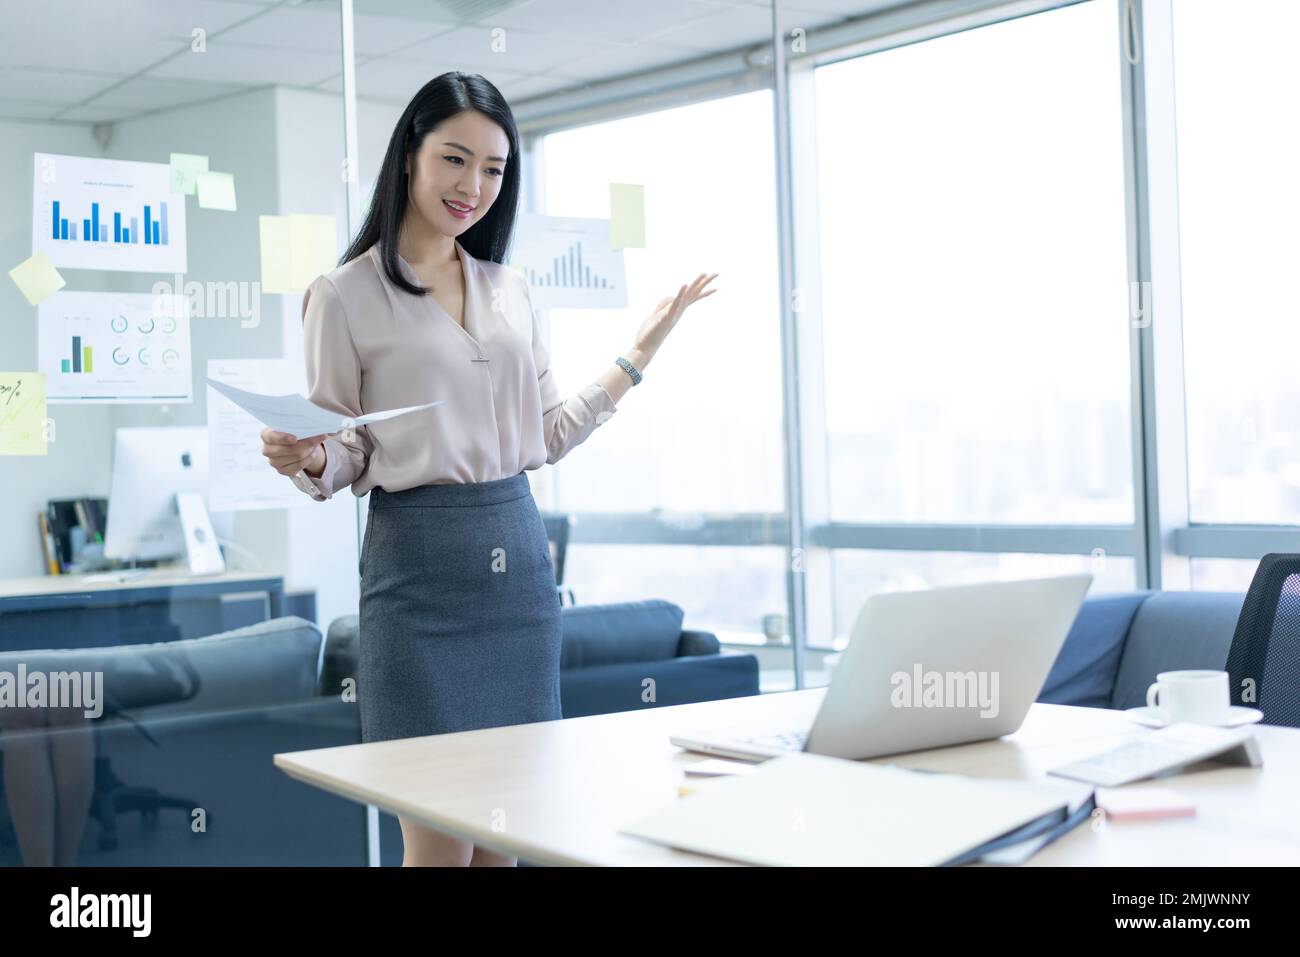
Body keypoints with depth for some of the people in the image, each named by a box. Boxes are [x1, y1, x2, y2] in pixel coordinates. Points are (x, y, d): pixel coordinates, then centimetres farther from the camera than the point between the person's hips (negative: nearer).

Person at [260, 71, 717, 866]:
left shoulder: (512, 292, 12)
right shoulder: (345, 296, -2)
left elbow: (547, 437, 15)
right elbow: (343, 460, 0)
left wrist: (640, 355, 12)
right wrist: (309, 462, -22)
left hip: (520, 558, 5)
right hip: (420, 566, -5)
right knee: (441, 843, -4)